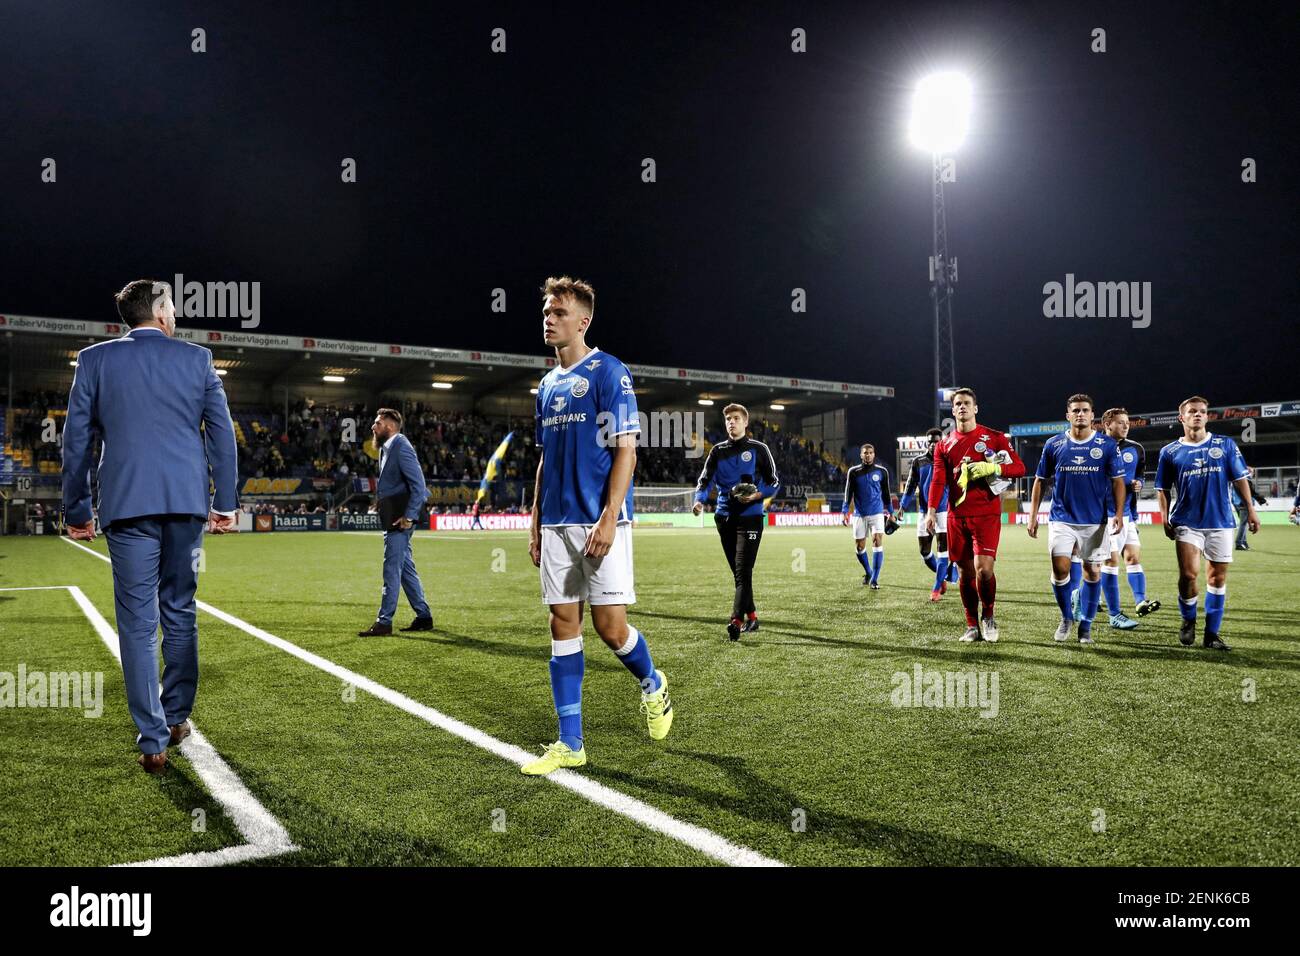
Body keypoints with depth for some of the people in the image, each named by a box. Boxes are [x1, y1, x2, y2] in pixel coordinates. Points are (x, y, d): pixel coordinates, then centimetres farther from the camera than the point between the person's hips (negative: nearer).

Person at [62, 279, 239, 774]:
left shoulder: (94, 360, 6)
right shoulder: (197, 358, 6)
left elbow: (76, 441, 5)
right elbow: (222, 434, 4)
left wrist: (75, 510, 12)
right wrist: (225, 502, 9)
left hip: (127, 504, -1)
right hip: (186, 501, 1)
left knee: (138, 623, 1)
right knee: (180, 613, 15)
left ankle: (152, 741, 0)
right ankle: (176, 717, 25)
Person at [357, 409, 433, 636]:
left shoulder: (401, 447, -14)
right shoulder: (386, 448, 16)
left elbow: (418, 485, -19)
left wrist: (409, 517, -21)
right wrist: (381, 498, 11)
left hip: (400, 520, -10)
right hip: (392, 519, 10)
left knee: (392, 570, -6)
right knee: (406, 568, 13)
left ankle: (384, 623, -1)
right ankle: (424, 617, 20)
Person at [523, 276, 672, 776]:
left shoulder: (608, 372, -5)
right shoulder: (548, 384, 16)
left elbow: (625, 451, -11)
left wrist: (608, 518, -19)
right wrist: (535, 523, 15)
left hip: (600, 522, -6)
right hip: (556, 524, 7)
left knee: (610, 625, -6)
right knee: (563, 623, 4)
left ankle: (653, 685, 26)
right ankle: (570, 743, 11)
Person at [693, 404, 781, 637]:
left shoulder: (758, 449, 1)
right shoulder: (718, 451, 11)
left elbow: (774, 483, 3)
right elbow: (705, 480, 4)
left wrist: (757, 495, -16)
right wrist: (699, 500, -17)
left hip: (750, 517, -4)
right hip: (724, 517, 5)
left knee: (743, 571, -14)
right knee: (738, 572, 11)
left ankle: (736, 620, -20)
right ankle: (751, 617, 23)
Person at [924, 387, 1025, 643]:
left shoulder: (994, 437, 5)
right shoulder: (944, 445, 11)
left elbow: (1019, 467, 2)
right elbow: (938, 480, 4)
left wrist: (992, 468, -15)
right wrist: (931, 510, -9)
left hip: (987, 514, -3)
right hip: (957, 516, 3)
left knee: (983, 568, -14)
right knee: (966, 571, 6)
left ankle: (988, 617, 11)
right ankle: (973, 626, 19)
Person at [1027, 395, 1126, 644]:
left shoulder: (1107, 445, 1)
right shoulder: (1054, 444, 3)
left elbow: (1117, 481, 1)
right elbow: (1040, 481, 8)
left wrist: (1119, 514, -10)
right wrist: (1033, 515, 2)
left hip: (1096, 521, 0)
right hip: (1062, 519, 0)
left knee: (1093, 572, 5)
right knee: (1060, 568, -11)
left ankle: (1085, 625, 19)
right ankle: (1066, 617, 13)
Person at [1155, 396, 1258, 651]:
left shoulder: (1225, 444, 6)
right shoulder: (1170, 452, 5)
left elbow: (1239, 479, 7)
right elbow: (1163, 489, 9)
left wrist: (1250, 509, 1)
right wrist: (1165, 518, -1)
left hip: (1221, 522, 1)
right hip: (1187, 522, -1)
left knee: (1218, 577, 5)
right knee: (1188, 574, -14)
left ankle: (1212, 634, 15)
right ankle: (1188, 621, 12)